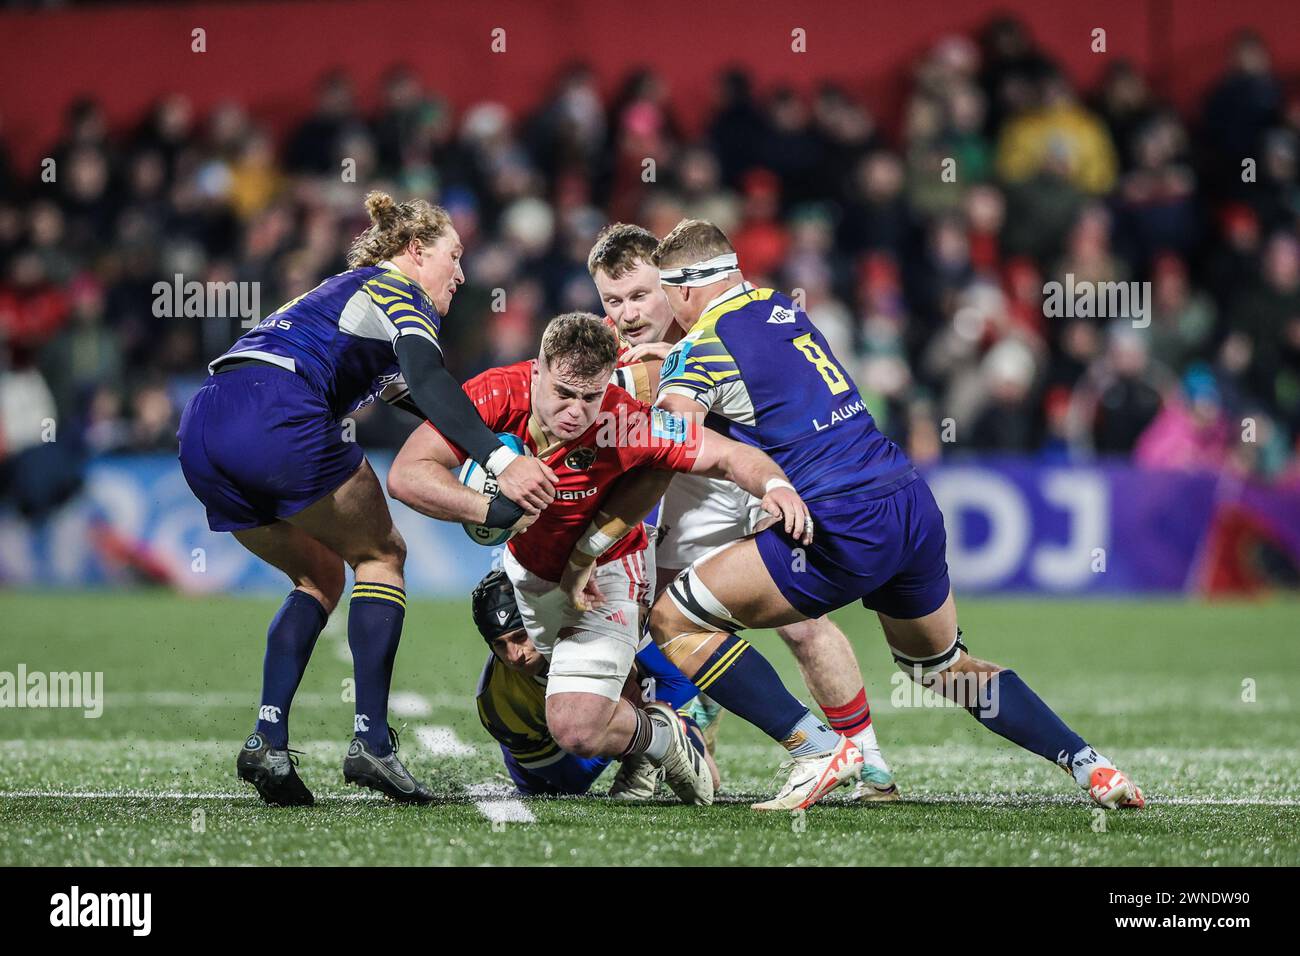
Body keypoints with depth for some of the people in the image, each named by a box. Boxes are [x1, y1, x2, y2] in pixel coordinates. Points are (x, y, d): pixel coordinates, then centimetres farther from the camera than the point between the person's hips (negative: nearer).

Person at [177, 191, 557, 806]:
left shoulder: (341, 291, 36)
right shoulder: (401, 293, 9)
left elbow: (416, 401, 40)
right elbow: (427, 378, -12)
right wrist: (500, 461, -23)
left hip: (200, 431, 8)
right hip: (277, 417, -8)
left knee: (321, 576, 21)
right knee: (381, 555, 11)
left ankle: (268, 741, 5)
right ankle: (371, 742, 0)